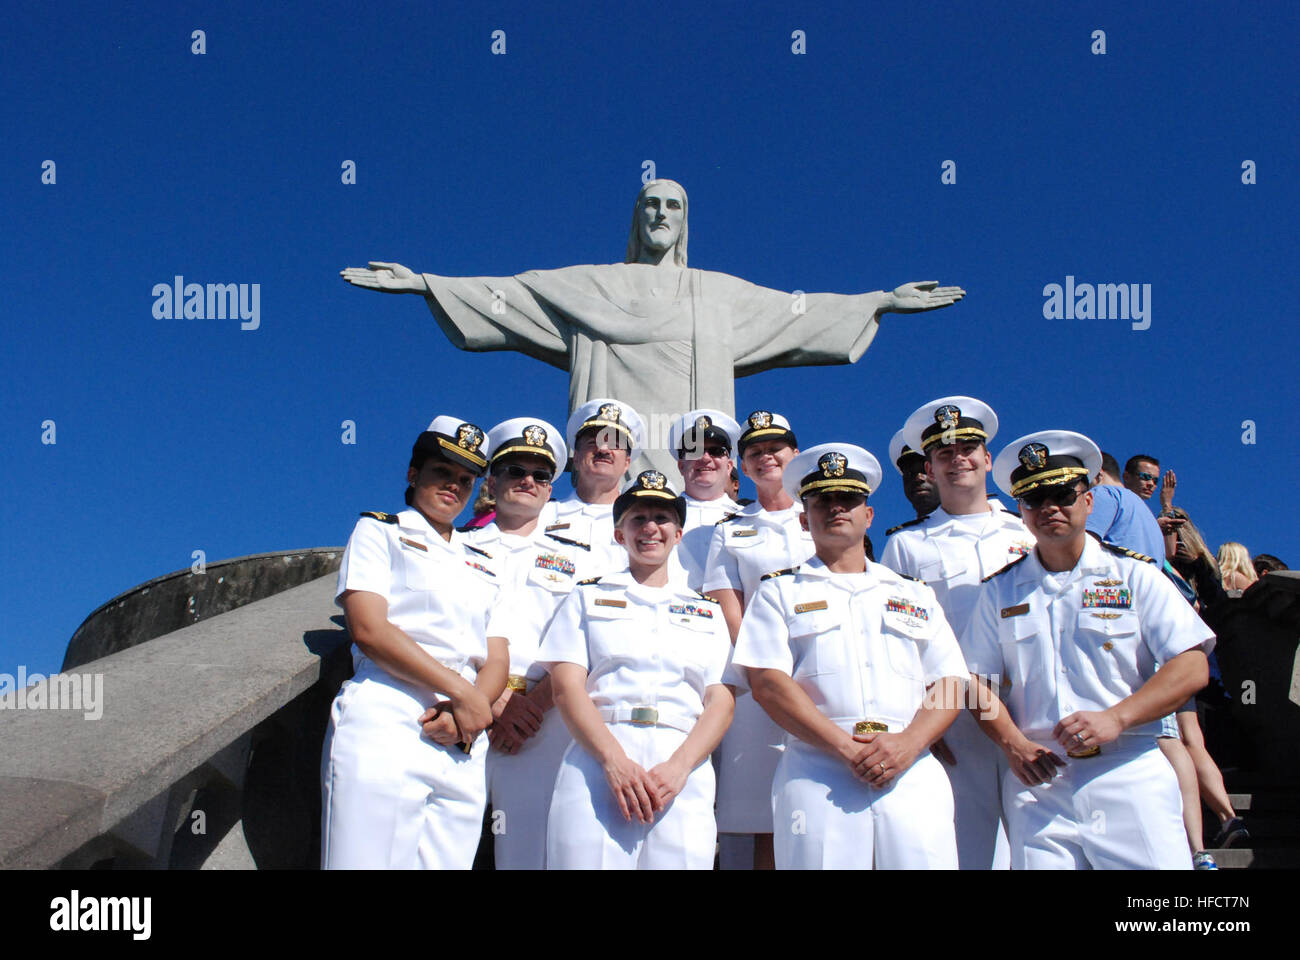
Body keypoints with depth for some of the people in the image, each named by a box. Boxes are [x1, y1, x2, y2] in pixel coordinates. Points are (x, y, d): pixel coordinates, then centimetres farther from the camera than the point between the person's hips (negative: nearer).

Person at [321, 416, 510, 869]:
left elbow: (497, 662, 15)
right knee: (371, 859, -15)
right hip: (386, 728, -4)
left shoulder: (481, 564, 25)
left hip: (463, 750, 5)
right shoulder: (379, 532, 12)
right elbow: (369, 630, -4)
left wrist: (463, 718, -8)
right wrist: (461, 691, -10)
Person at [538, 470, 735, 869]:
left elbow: (721, 703, 9)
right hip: (597, 764, -1)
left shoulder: (707, 612, 21)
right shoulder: (588, 597, 17)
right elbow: (567, 687, 3)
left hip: (684, 777, 1)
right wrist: (615, 761, -13)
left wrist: (678, 768, -10)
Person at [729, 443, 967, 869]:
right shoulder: (779, 592, 12)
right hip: (818, 778, -2)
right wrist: (845, 746, -13)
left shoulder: (915, 595, 20)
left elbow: (950, 686, 11)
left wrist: (906, 744, -9)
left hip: (915, 776, 2)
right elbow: (767, 683, -1)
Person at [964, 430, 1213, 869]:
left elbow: (1192, 667, -1)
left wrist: (1114, 720, -13)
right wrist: (1012, 743, -7)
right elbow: (977, 679, 12)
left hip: (1130, 774, -1)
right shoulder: (1001, 589, 12)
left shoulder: (1133, 574, 6)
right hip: (1037, 781, 2)